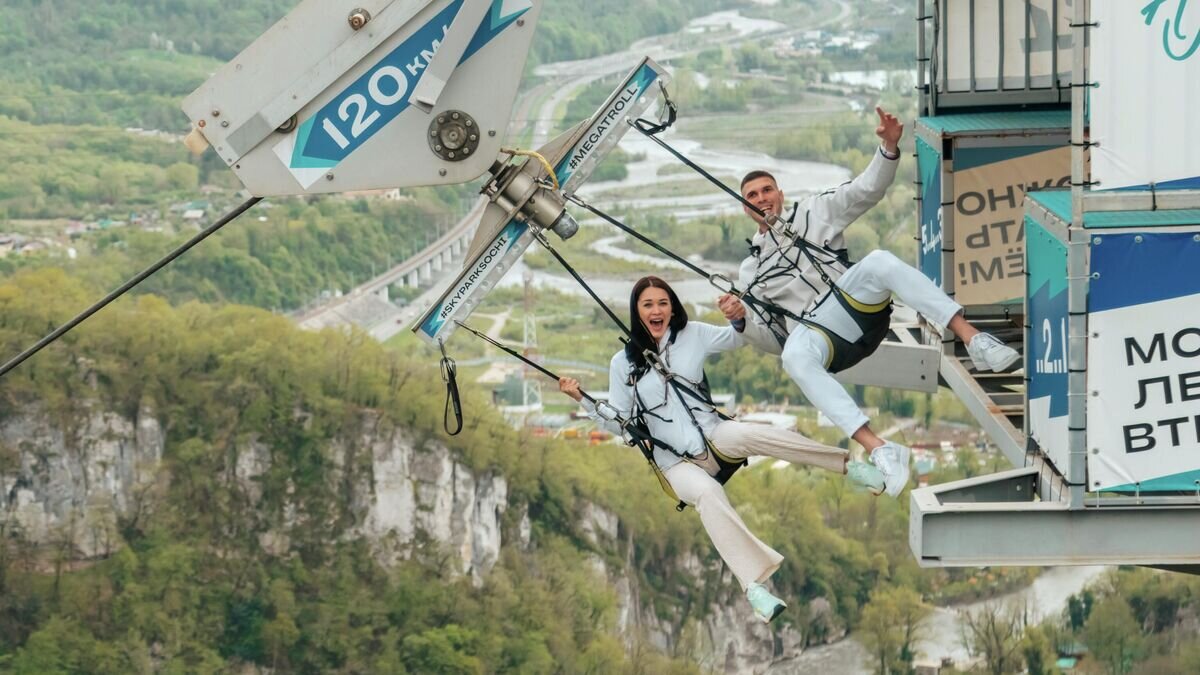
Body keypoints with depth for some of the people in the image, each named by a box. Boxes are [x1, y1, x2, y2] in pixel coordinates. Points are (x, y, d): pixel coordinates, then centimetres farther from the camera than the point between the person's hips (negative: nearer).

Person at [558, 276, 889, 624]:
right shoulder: (623, 363, 4)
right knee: (708, 492, -36)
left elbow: (735, 339, 7)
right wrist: (582, 399, -8)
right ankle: (754, 586, -48)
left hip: (713, 435, 1)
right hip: (676, 462, -1)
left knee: (750, 434, -35)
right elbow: (618, 422, 6)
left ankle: (849, 465, -31)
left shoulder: (691, 335, 5)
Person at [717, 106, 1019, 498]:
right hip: (816, 333, 0)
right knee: (795, 355, -40)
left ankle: (975, 342, -42)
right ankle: (879, 450, -52)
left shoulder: (814, 214, 25)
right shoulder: (750, 272, 27)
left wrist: (888, 149, -5)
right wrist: (741, 320, 0)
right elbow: (770, 340, 21)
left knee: (879, 261, -33)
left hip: (852, 302, 0)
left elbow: (867, 190, 13)